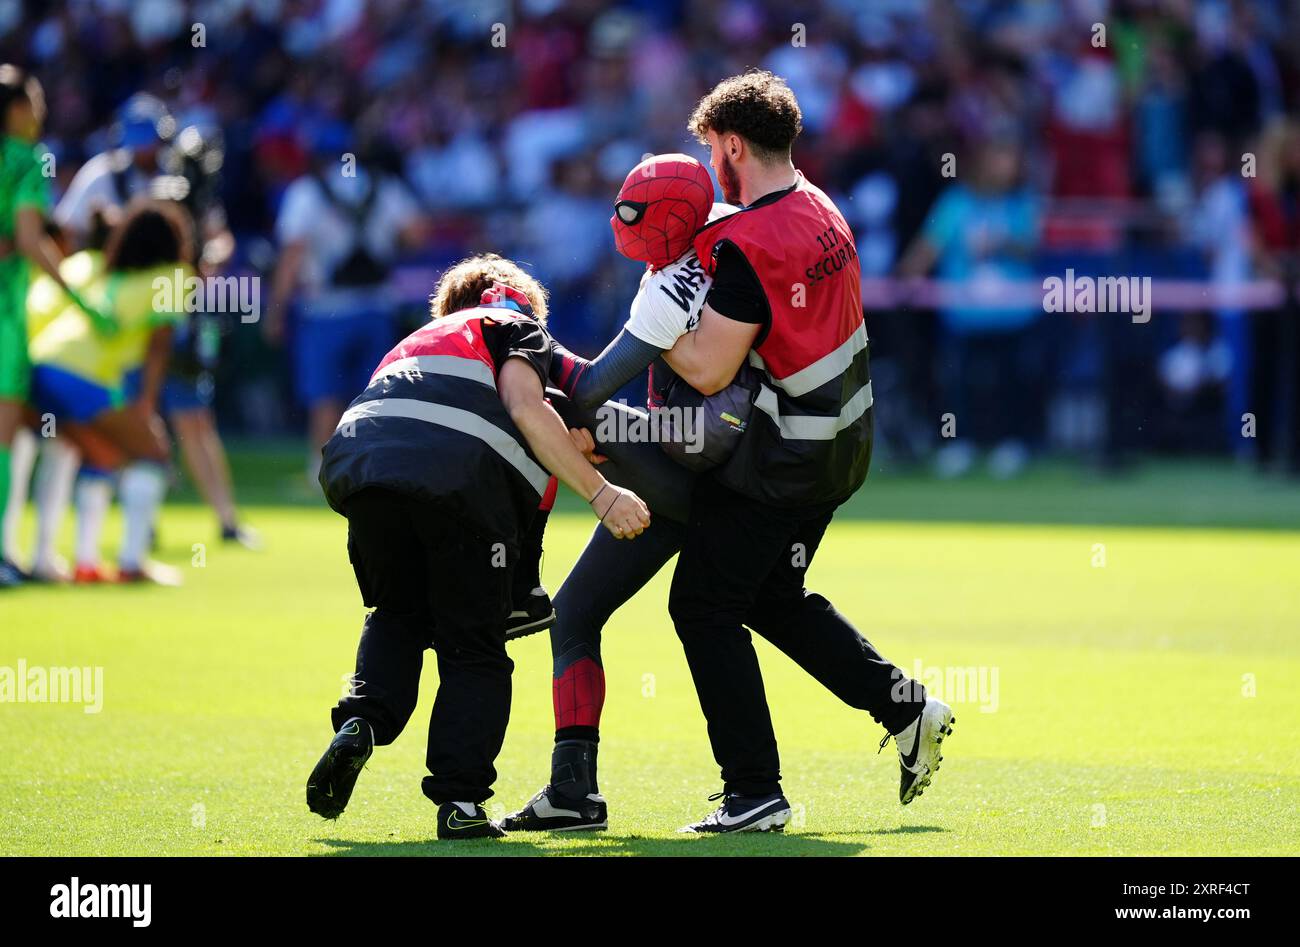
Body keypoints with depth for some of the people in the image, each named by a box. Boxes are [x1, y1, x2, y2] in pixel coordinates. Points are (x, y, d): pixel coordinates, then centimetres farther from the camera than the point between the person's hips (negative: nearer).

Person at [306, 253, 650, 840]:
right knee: (474, 646, 9)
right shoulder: (516, 326, 24)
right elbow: (524, 407, 4)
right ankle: (460, 803, 1)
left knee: (399, 615, 27)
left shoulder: (417, 343, 42)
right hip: (462, 478, -5)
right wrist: (599, 492, 1)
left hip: (358, 457, 5)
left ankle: (362, 721, 2)